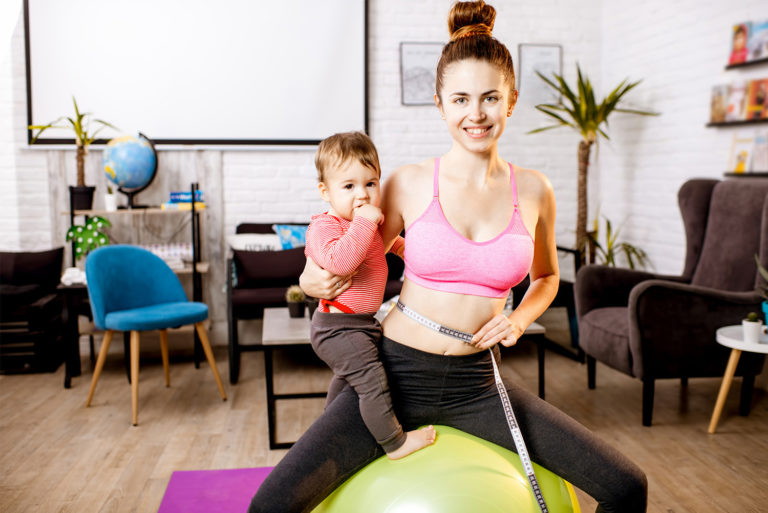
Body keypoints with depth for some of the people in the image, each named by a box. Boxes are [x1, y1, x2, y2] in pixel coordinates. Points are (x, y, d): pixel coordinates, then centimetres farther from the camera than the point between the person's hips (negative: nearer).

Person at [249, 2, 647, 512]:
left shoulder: (533, 191, 2)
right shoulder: (409, 183, -4)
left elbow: (546, 276, 20)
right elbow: (358, 269, 8)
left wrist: (518, 319, 2)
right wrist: (314, 281, -11)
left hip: (475, 383, 3)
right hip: (397, 373, -2)